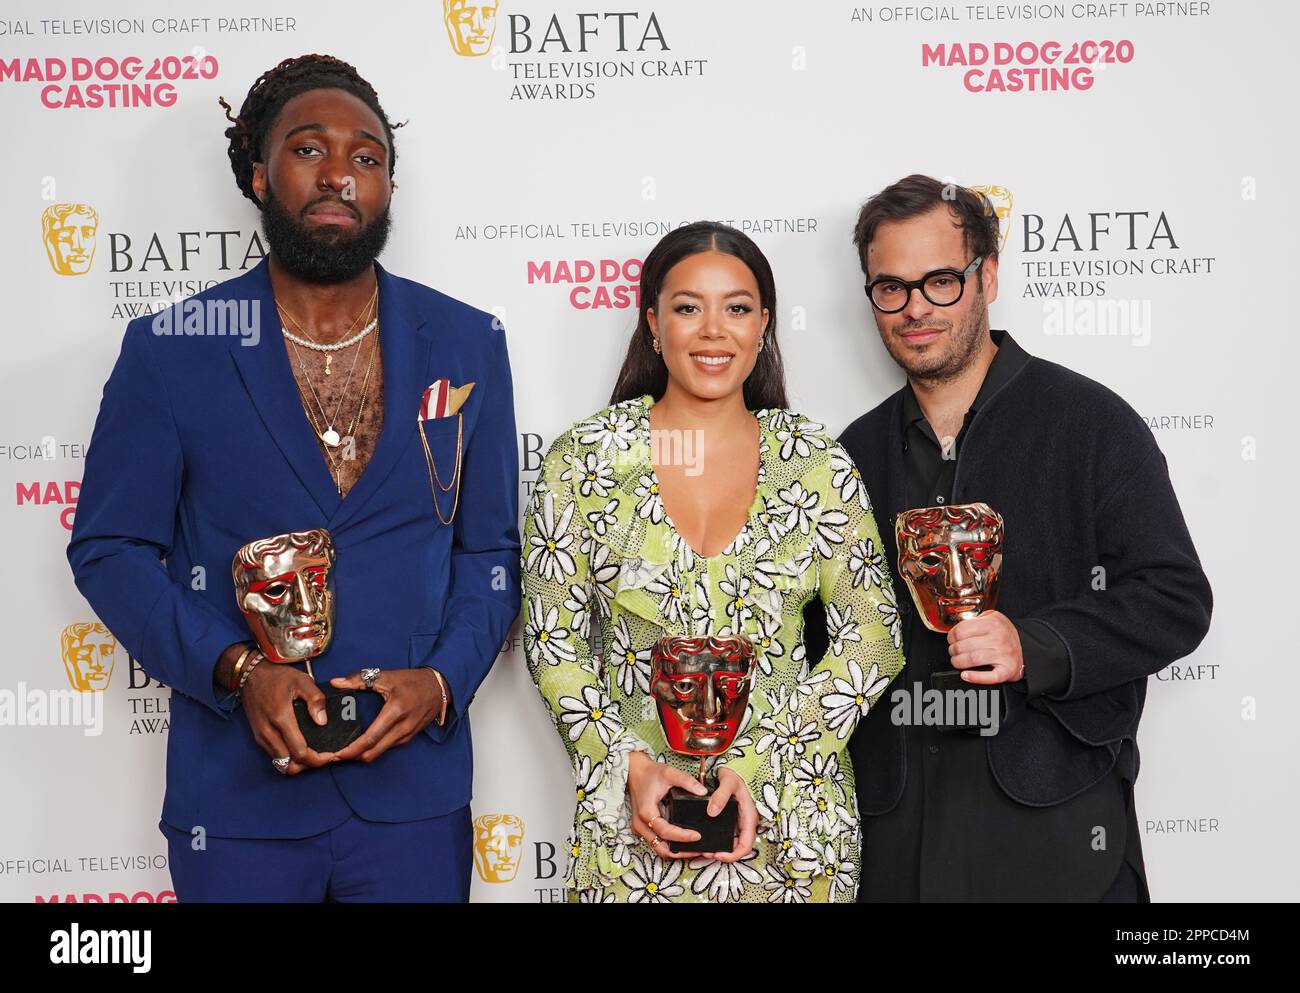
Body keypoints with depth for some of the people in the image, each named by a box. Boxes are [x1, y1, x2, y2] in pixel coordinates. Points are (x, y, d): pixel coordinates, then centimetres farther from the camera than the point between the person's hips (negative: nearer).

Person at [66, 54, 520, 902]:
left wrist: (442, 680, -11)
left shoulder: (468, 345, 1)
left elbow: (489, 549, 5)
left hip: (414, 785, 1)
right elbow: (109, 549, -1)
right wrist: (236, 669, -14)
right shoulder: (170, 349, -3)